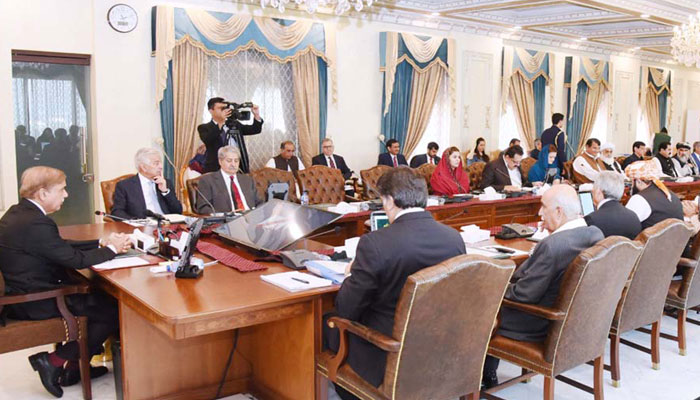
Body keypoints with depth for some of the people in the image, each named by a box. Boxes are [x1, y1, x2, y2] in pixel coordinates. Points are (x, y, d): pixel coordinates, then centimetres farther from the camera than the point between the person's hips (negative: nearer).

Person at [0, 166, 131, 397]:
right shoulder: (36, 223, -25)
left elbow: (62, 247, 12)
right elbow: (76, 260, -21)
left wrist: (101, 242, 6)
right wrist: (112, 249, -6)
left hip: (19, 294, 11)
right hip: (34, 304, -10)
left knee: (100, 297, 19)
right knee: (113, 310, -6)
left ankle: (75, 366, 24)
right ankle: (54, 361, 4)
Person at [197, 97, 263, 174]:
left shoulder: (235, 124, 18)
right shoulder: (204, 128, 2)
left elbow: (255, 130, 14)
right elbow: (207, 140, -20)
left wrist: (256, 115, -5)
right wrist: (220, 123, -29)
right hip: (216, 171, -4)